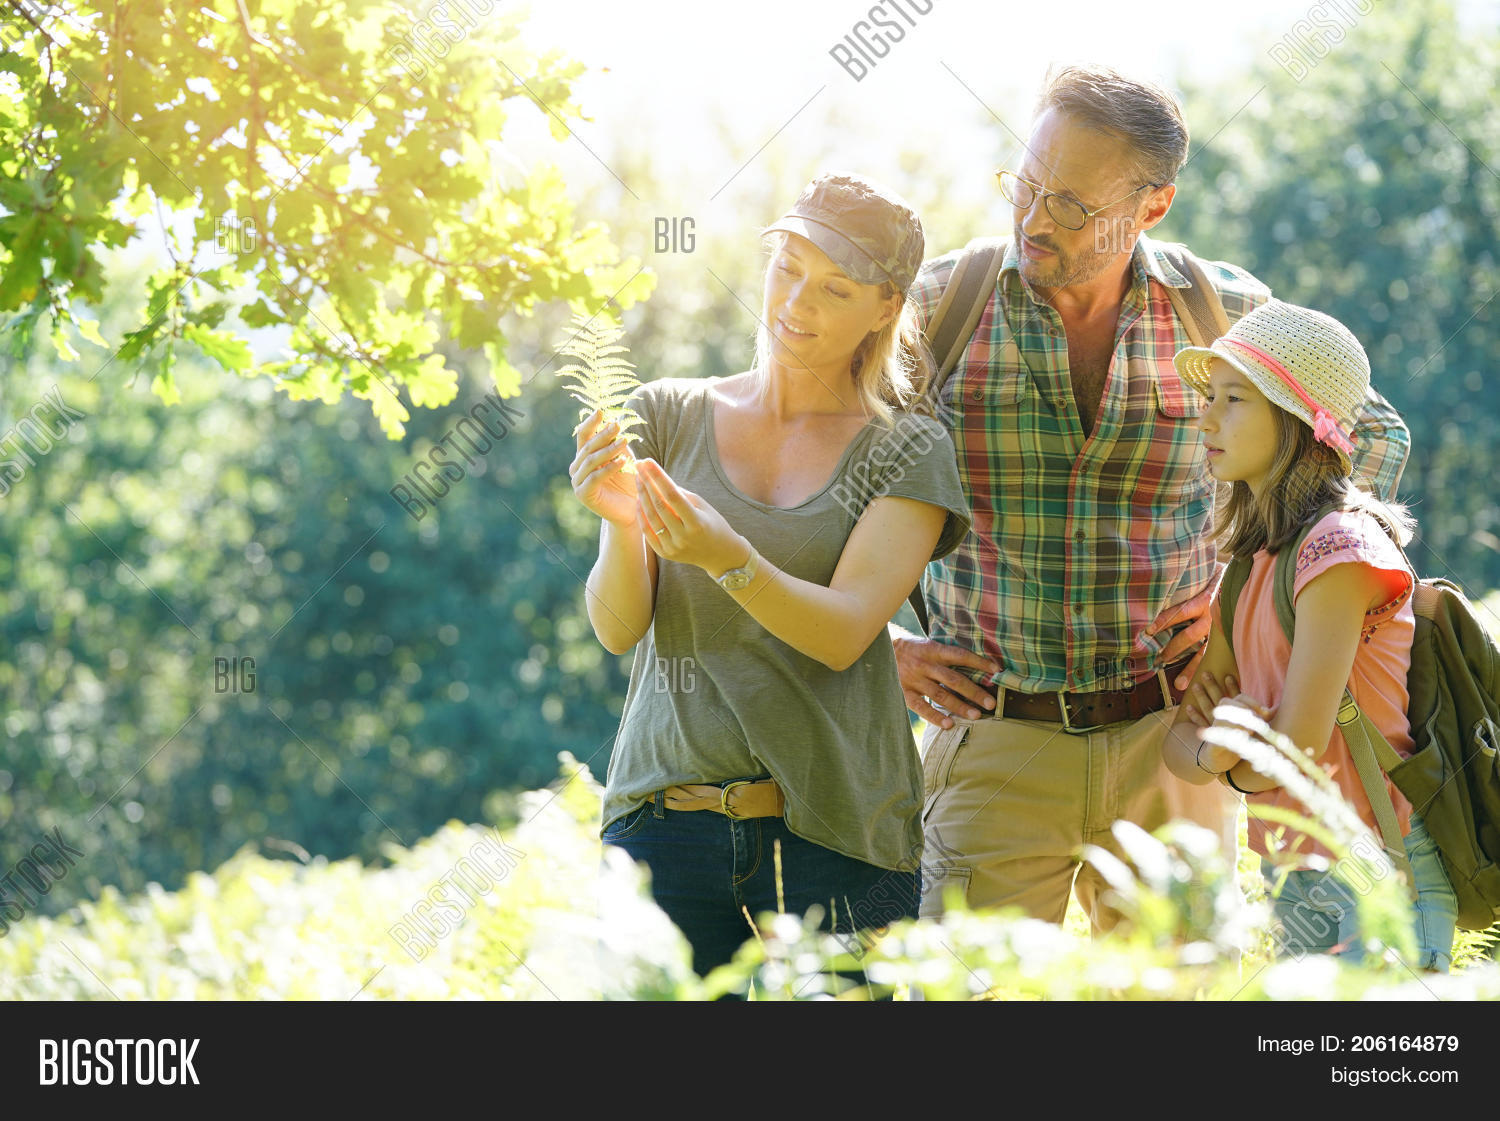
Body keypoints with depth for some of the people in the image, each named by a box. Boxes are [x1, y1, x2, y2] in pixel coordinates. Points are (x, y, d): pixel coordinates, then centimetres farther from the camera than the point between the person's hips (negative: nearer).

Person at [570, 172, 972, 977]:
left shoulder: (909, 452, 4)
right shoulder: (668, 416, 8)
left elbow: (843, 632, -10)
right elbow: (617, 627, 0)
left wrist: (729, 558, -27)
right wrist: (623, 528, -20)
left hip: (834, 833, -1)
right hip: (663, 821, 1)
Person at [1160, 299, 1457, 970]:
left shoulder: (1339, 546, -17)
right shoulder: (1254, 557, 9)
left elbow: (1297, 748, -20)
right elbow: (1179, 741, 7)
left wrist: (1225, 761, 0)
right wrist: (1211, 753, -15)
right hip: (1294, 877, 8)